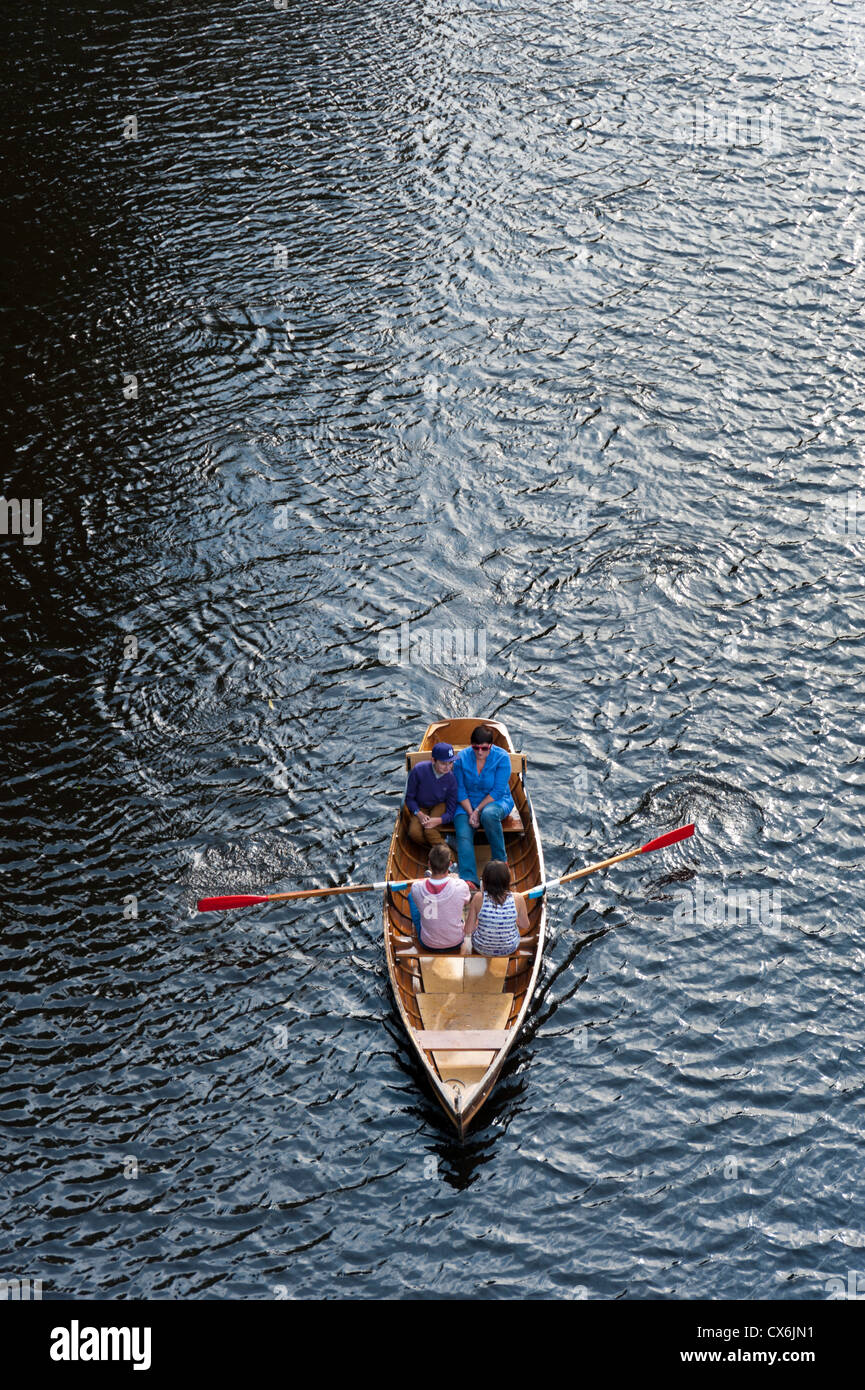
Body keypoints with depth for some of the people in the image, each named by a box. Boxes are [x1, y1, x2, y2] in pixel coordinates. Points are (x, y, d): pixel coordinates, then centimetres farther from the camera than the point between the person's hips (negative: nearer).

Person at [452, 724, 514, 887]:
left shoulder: (502, 758, -13)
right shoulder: (462, 758, -5)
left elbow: (498, 791, -16)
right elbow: (460, 791, -4)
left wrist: (478, 810, -21)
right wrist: (470, 812, -17)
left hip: (497, 801, -2)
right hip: (467, 803, 2)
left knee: (489, 814, -38)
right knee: (463, 835, -25)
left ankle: (500, 860, -20)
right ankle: (468, 878, -38)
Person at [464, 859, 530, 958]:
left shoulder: (479, 898, -24)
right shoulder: (517, 899, -23)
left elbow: (468, 930, -16)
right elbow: (525, 926, -6)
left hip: (481, 949, -1)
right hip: (510, 949, 1)